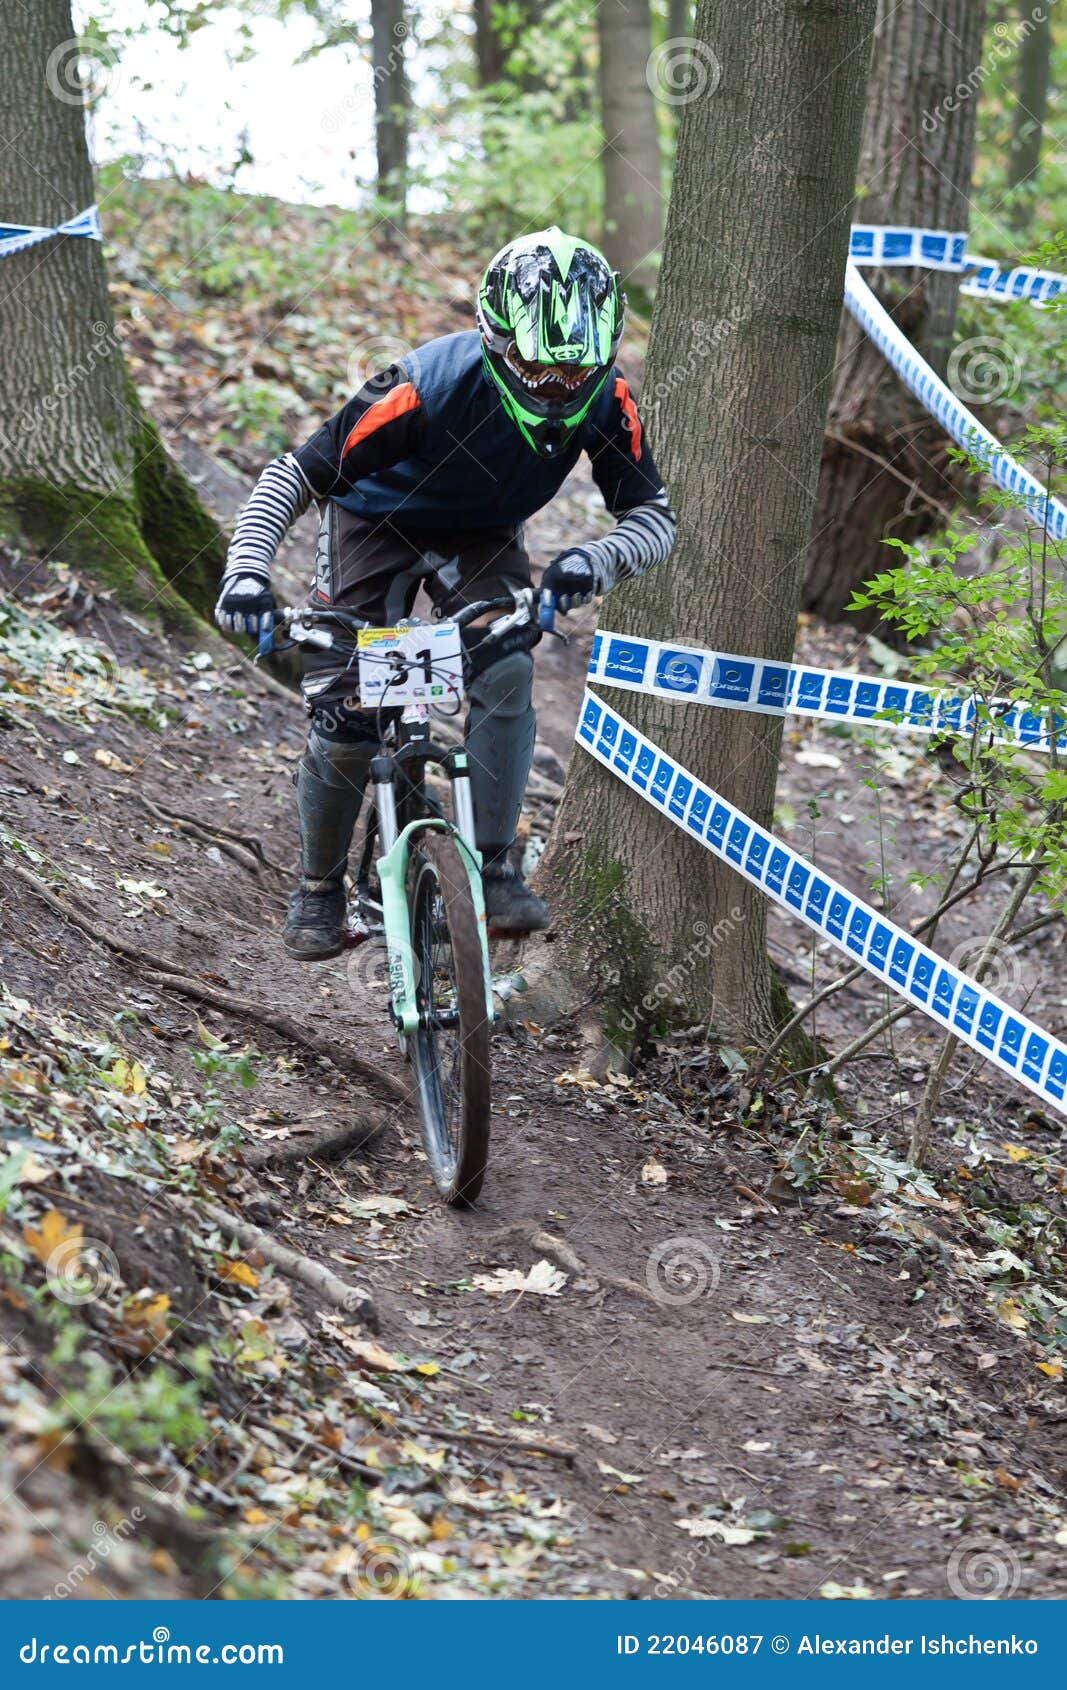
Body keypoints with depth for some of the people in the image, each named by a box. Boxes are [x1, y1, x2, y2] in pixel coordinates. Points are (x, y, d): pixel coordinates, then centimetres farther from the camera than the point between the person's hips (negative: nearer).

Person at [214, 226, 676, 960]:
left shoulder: (606, 399, -28)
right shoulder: (429, 389, -38)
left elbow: (656, 518, -24)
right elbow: (295, 475, -32)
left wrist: (595, 561, -46)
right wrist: (247, 570, -48)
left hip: (482, 539, 2)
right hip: (377, 521, -2)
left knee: (506, 674, -24)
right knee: (345, 711, -10)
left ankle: (496, 870, -13)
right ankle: (320, 886, 13)